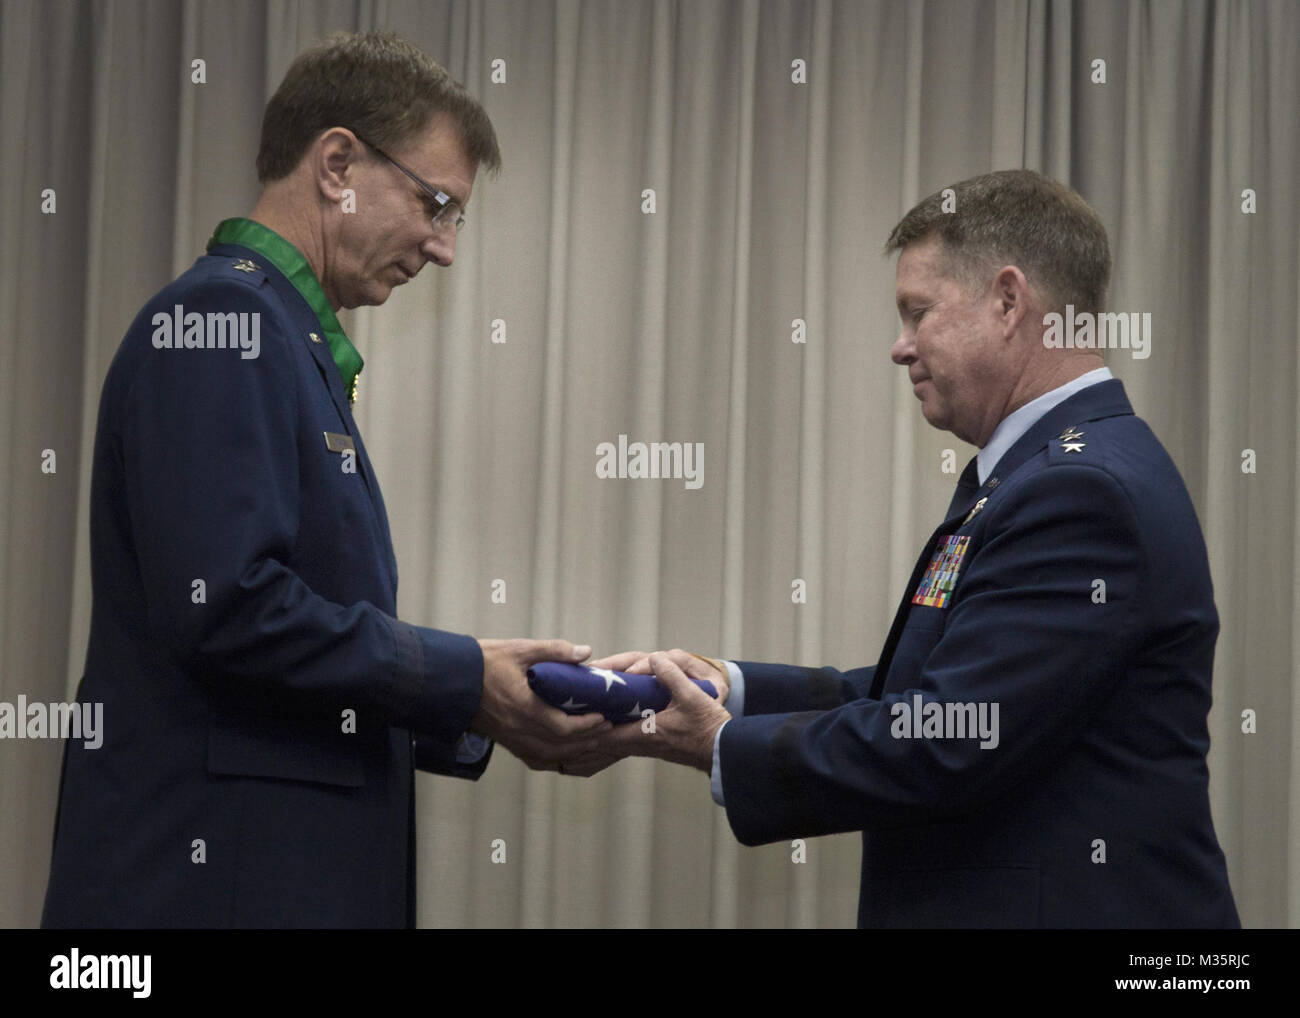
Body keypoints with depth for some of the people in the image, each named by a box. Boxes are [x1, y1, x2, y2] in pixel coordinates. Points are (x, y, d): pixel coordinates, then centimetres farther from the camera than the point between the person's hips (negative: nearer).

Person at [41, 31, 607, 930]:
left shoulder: (292, 343, 19)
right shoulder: (221, 319, -10)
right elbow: (222, 604, -22)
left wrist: (482, 723, 11)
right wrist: (462, 678, -14)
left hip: (307, 875, 9)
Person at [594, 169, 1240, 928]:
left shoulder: (1083, 490, -18)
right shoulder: (1064, 474, 15)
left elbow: (944, 747, -22)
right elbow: (920, 699, 13)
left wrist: (721, 747, -11)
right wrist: (726, 685, 3)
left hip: (1067, 907, -9)